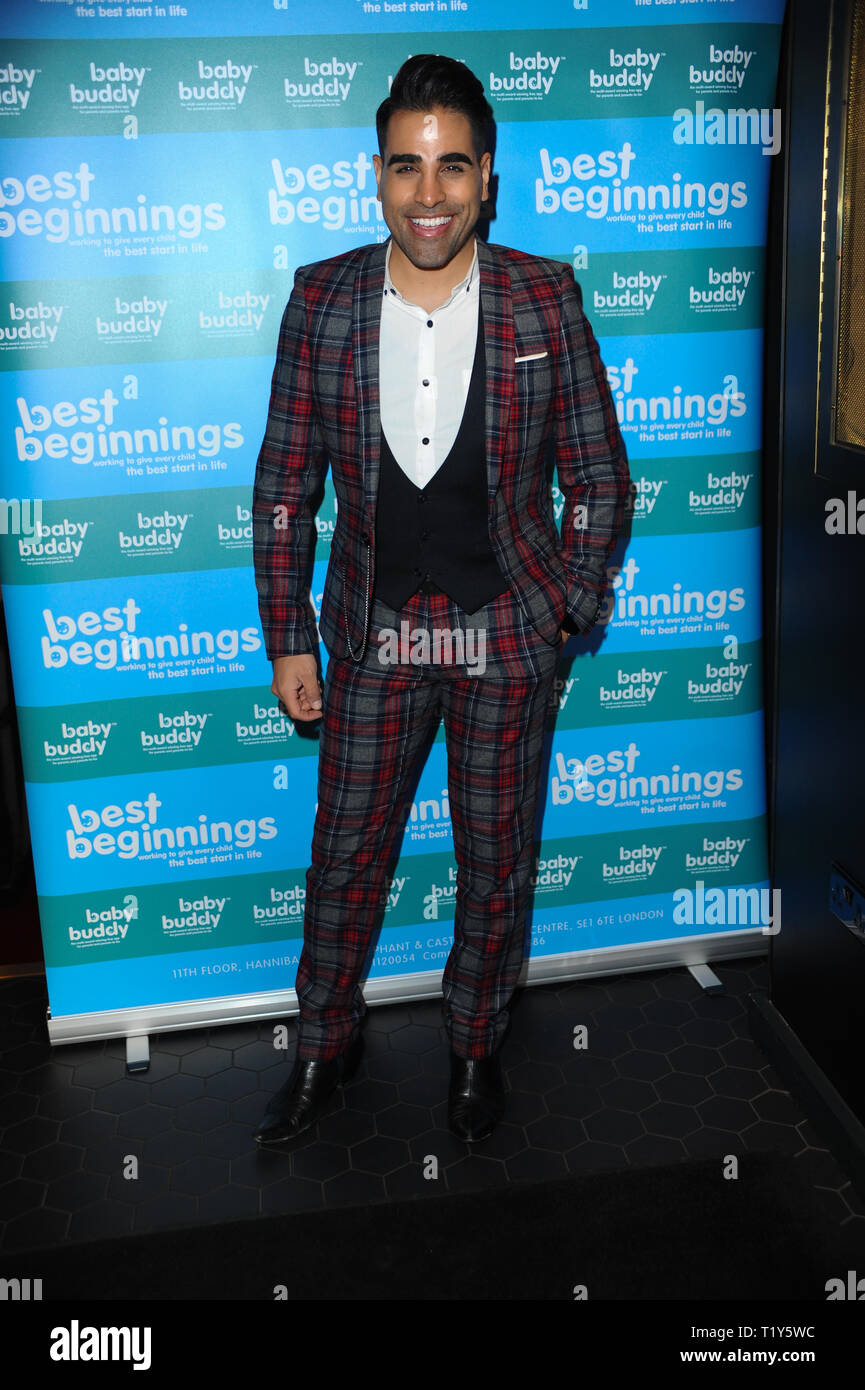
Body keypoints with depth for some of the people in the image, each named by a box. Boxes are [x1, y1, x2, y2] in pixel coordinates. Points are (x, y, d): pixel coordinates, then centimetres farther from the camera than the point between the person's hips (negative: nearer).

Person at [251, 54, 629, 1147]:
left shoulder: (545, 300, -6)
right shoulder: (321, 300, -4)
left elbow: (598, 476, 1)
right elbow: (283, 486, 1)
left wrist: (566, 610, -3)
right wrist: (286, 637, -1)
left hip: (506, 637, 0)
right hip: (372, 636, 1)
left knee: (497, 862, 13)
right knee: (347, 855, 13)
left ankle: (476, 1045, 39)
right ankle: (325, 1047, 37)